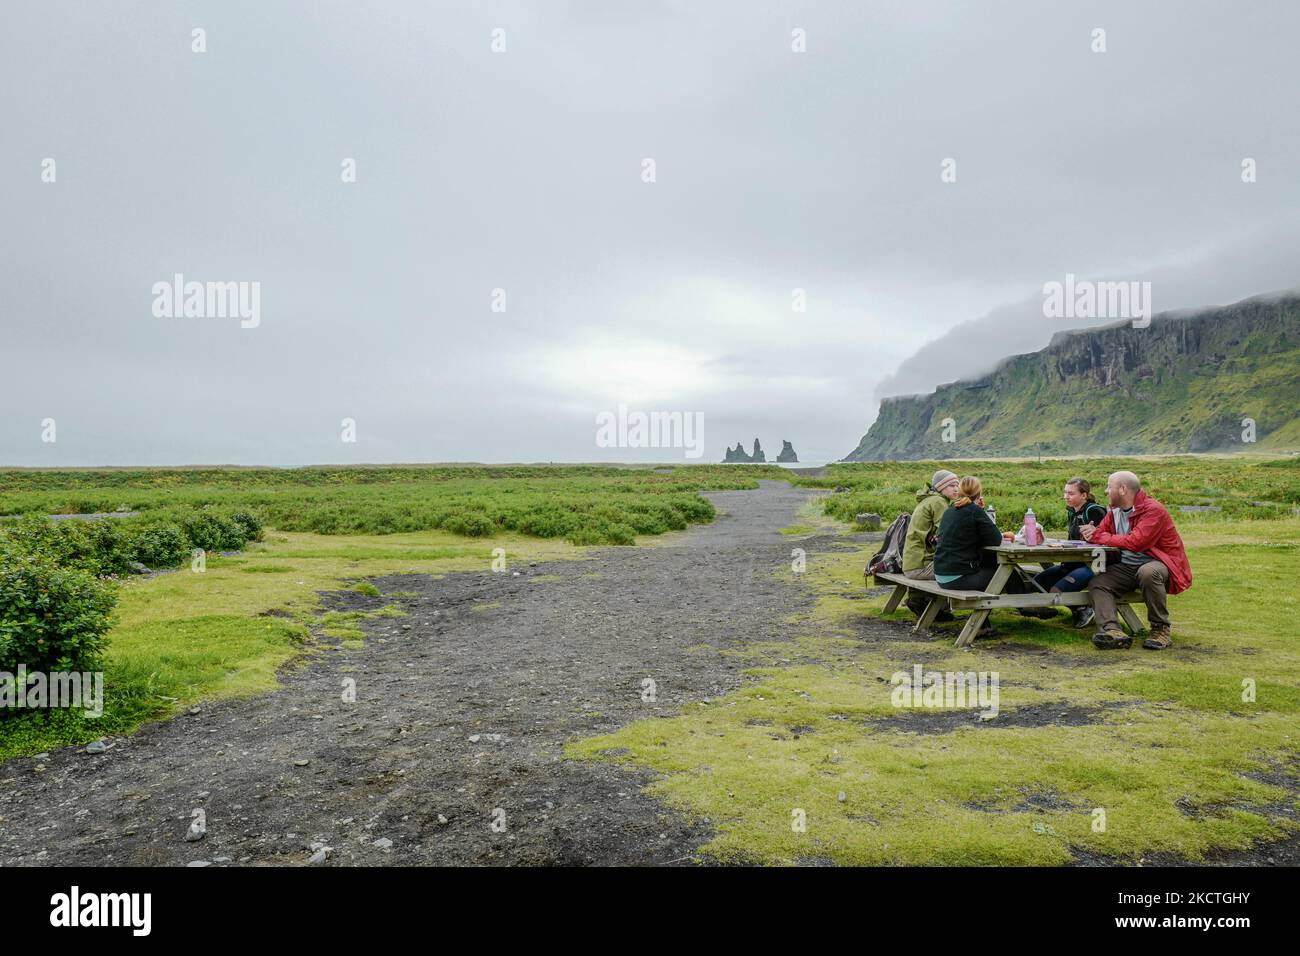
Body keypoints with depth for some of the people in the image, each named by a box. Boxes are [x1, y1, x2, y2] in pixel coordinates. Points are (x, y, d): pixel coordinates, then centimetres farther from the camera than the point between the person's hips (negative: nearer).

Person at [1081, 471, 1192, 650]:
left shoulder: (1154, 510, -15)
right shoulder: (1115, 511, 10)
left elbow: (1136, 542, -28)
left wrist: (1100, 537, -18)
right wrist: (1092, 533, -12)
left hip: (1156, 564, -7)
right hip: (1126, 567, 7)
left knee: (1147, 572, -39)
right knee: (1096, 582, -15)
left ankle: (1161, 629, -20)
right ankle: (1112, 630, -36)